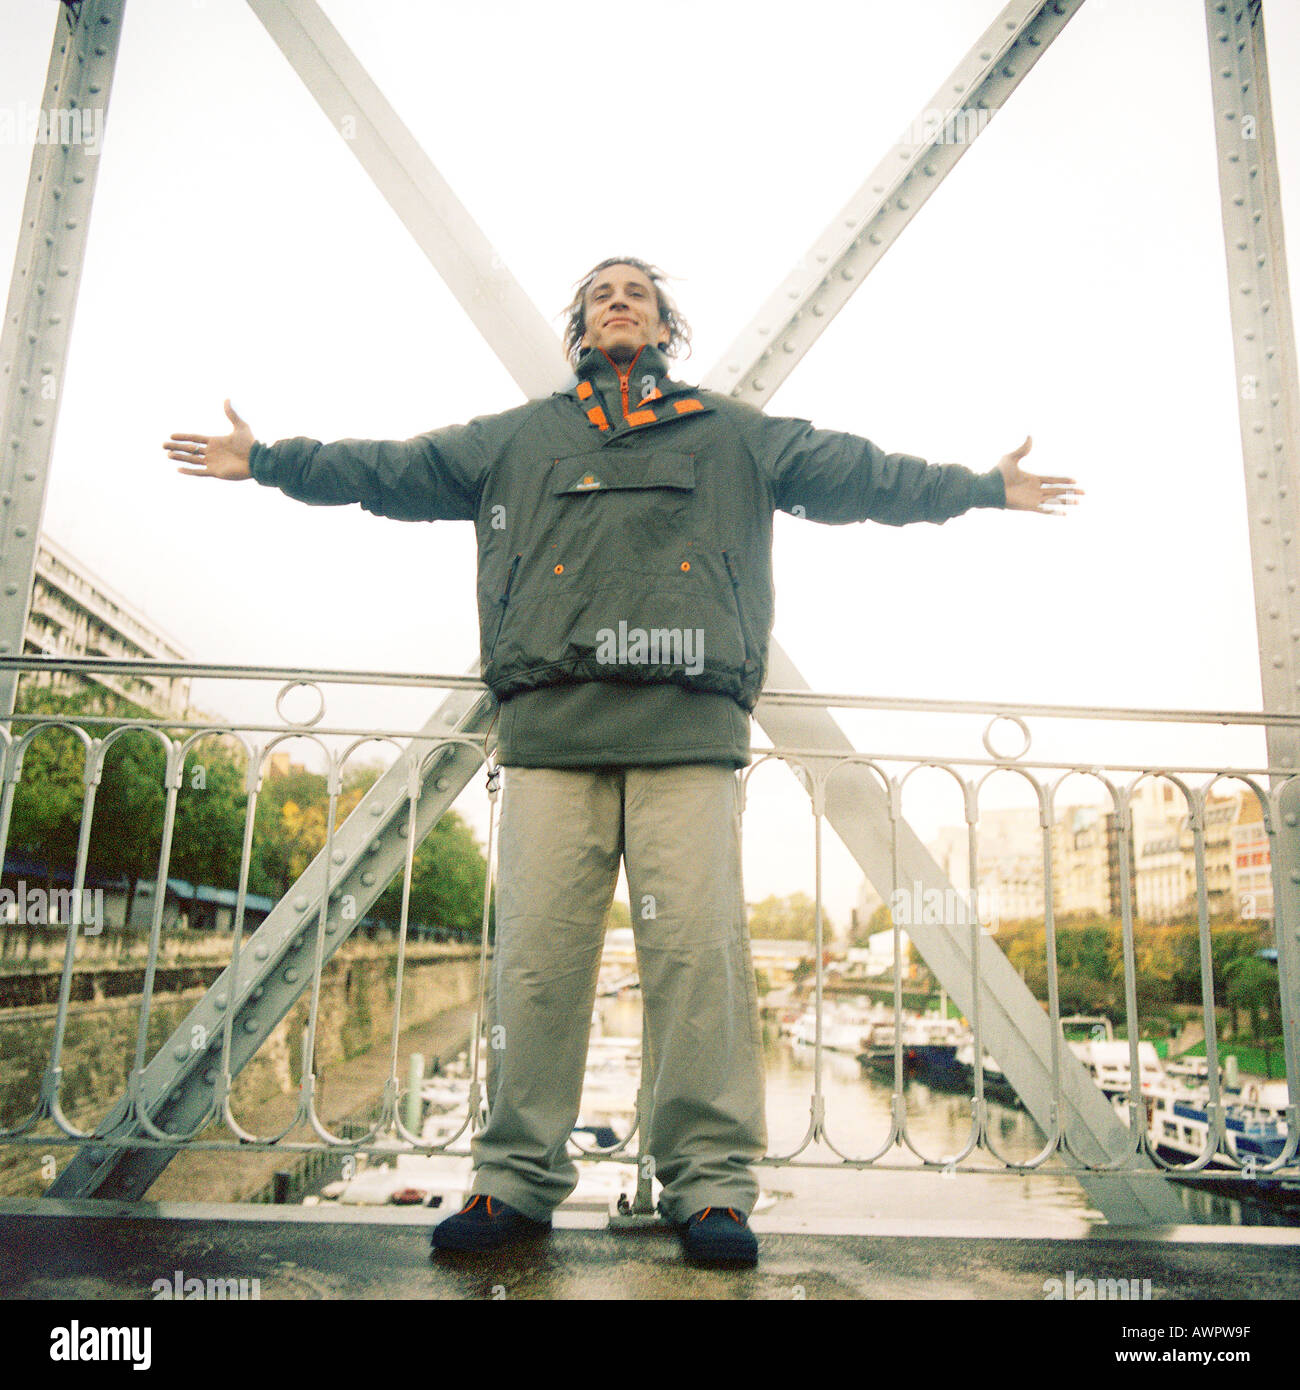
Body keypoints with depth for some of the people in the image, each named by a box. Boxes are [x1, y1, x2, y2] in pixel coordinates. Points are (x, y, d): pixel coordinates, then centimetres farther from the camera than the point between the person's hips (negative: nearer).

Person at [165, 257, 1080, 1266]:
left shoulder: (740, 439, 24)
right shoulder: (515, 440, 25)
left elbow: (866, 475, 25)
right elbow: (388, 469, 27)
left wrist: (986, 488, 24)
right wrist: (267, 460, 27)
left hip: (689, 730, 0)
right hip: (551, 728, 1)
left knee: (699, 947, -7)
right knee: (538, 952, -3)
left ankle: (711, 1185, 4)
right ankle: (516, 1180, 9)